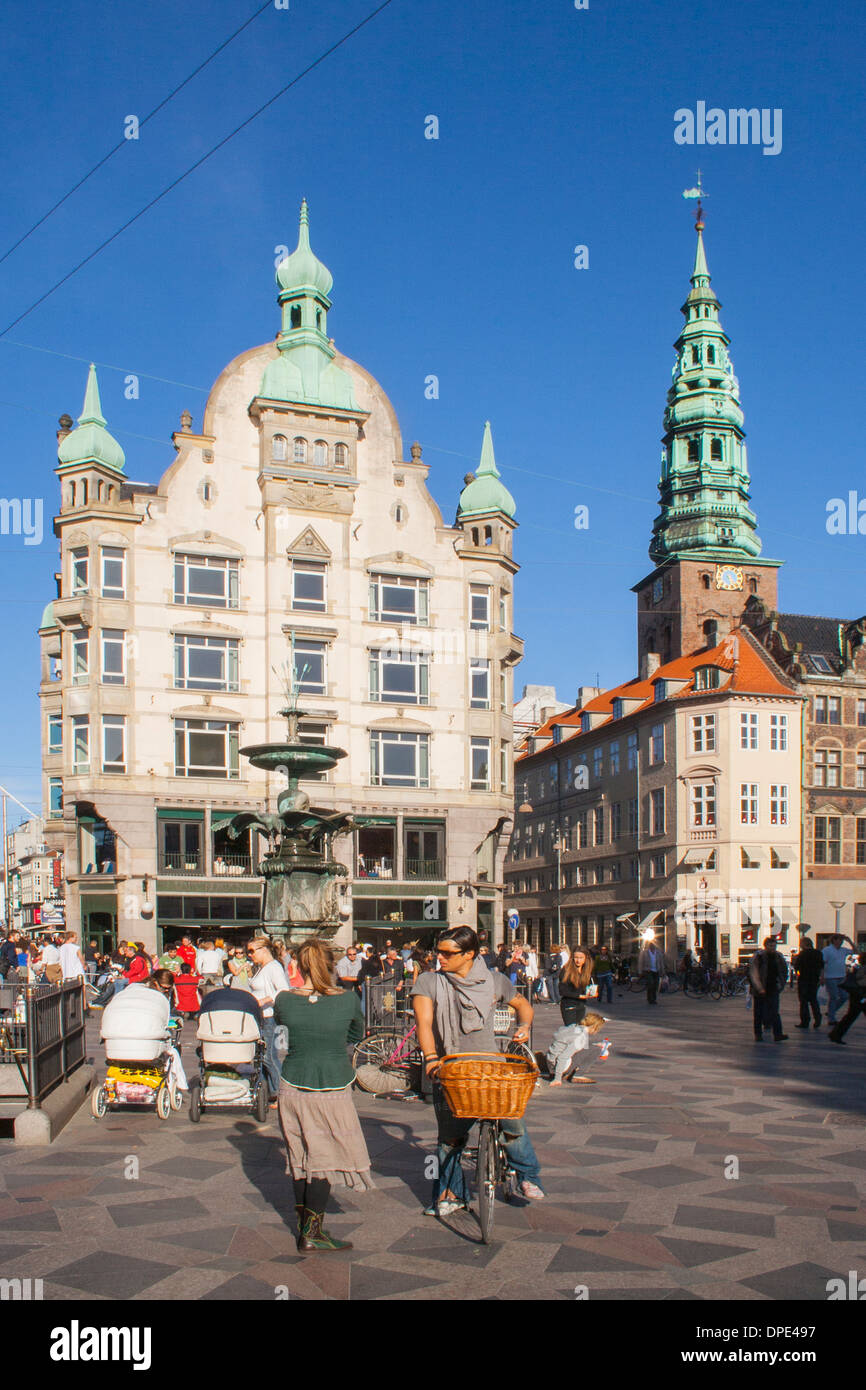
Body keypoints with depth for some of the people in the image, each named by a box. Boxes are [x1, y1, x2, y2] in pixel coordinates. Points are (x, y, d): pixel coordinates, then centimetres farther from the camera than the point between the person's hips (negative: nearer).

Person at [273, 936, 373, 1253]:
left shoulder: (284, 1000, -8)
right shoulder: (347, 999, -11)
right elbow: (357, 1034, 8)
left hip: (293, 1085, 2)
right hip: (333, 1088, -2)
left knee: (299, 1156, 15)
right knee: (324, 1156, 6)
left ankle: (305, 1225, 25)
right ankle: (312, 1234, 7)